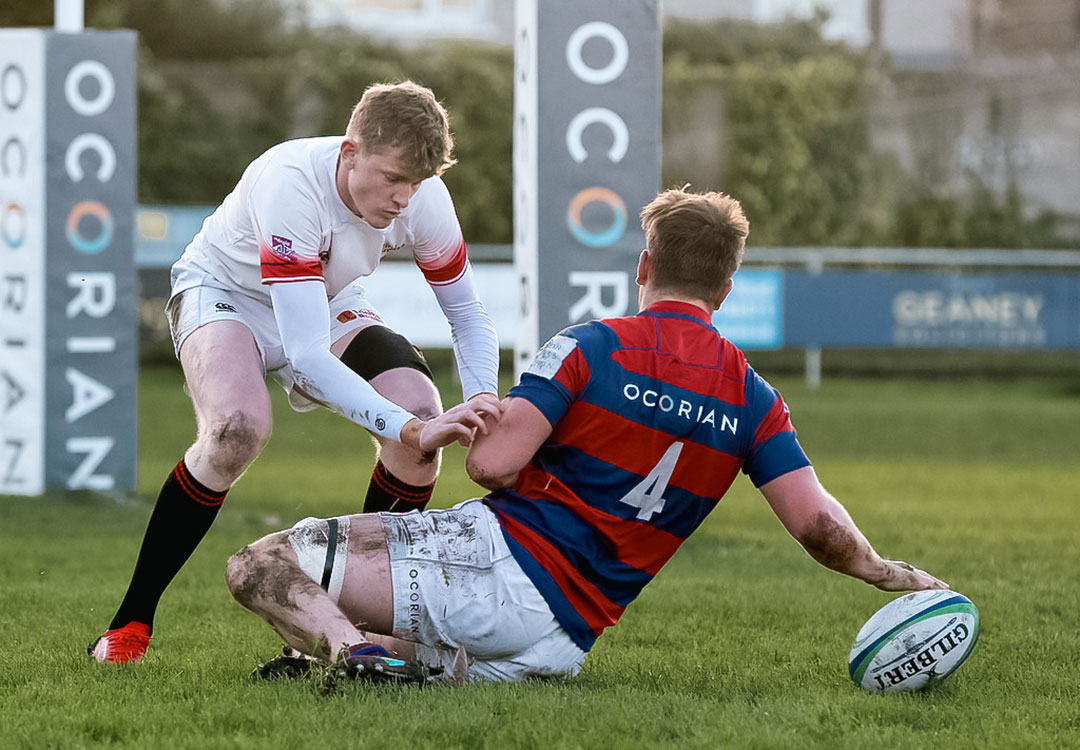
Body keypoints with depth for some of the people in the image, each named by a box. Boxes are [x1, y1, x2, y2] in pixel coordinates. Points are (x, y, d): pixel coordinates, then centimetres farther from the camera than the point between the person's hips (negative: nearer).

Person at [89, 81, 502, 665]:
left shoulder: (425, 197, -22)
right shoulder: (289, 184, -39)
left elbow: (467, 316, -6)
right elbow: (306, 355, -43)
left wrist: (483, 399, -27)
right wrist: (406, 430, -50)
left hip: (330, 304, 5)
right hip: (223, 290, -5)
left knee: (422, 412, -21)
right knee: (237, 427, -34)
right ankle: (129, 624, -19)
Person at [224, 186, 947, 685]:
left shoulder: (592, 347, -5)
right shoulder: (751, 396, 7)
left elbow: (492, 463, -13)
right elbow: (816, 520, 2)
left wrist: (481, 425, 11)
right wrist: (886, 572, 20)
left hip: (500, 557, -5)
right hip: (566, 641, 5)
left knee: (262, 565, -3)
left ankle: (354, 650, -35)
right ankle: (437, 664, -10)